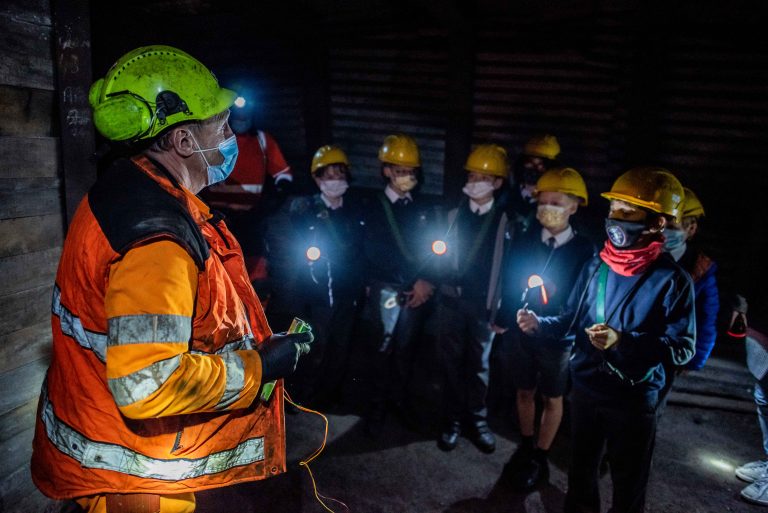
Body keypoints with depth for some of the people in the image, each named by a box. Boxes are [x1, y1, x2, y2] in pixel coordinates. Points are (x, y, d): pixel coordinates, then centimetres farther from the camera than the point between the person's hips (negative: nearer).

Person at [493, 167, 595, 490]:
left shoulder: (585, 250, -11)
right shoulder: (524, 242, -2)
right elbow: (510, 285, 2)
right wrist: (504, 320, 0)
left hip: (558, 339, -3)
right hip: (520, 332, 3)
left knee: (552, 399, 14)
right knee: (525, 392, 18)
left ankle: (540, 458, 31)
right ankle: (525, 447, 39)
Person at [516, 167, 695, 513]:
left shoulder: (672, 280, -16)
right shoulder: (596, 267, -2)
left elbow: (683, 348, -19)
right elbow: (572, 319, 5)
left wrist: (623, 341, -30)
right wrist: (539, 324, -13)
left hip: (633, 399, -4)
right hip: (585, 389, 4)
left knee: (628, 485, 16)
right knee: (580, 471, 24)